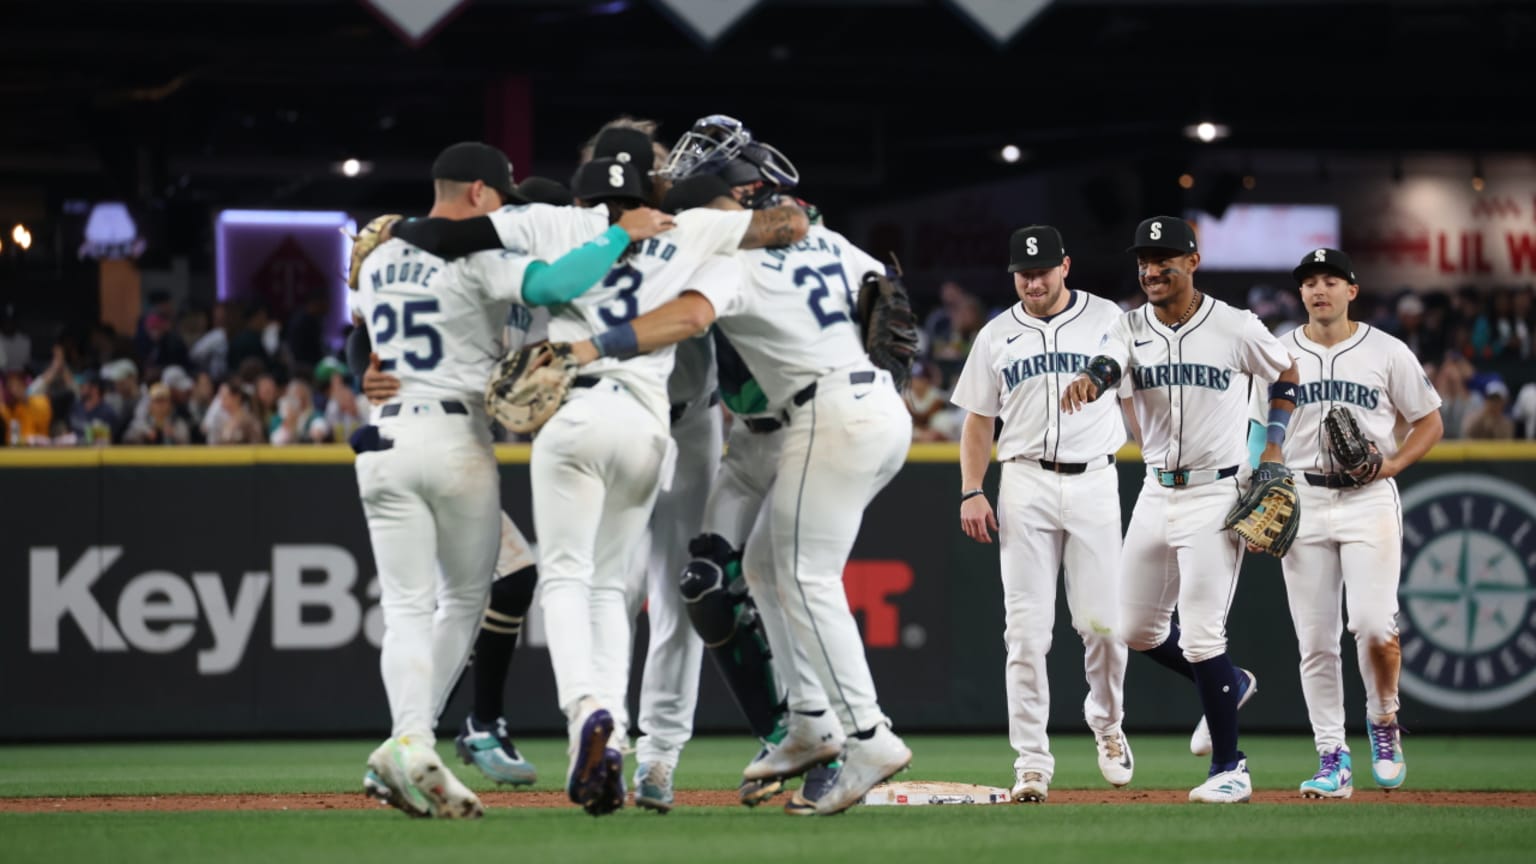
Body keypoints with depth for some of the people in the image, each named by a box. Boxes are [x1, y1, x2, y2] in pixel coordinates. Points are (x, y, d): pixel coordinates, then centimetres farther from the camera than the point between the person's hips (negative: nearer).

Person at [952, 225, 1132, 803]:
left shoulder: (1108, 321, 5)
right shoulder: (996, 337, 10)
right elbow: (978, 420, 13)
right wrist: (971, 492, 2)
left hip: (1094, 480, -1)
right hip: (1025, 484, 1)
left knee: (1101, 621, -3)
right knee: (1027, 628, -5)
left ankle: (1106, 722, 25)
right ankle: (1032, 761, -4)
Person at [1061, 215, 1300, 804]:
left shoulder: (1237, 328, -7)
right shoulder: (1129, 330, 1)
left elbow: (1287, 374, 10)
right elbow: (1108, 367, -21)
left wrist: (1274, 443, -2)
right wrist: (1089, 381, -46)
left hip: (1217, 495, -5)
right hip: (1156, 493, 5)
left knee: (1199, 633, -12)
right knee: (1137, 629, 12)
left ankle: (1229, 767, 0)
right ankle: (1229, 685, 38)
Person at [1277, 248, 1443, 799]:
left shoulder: (1387, 353, 3)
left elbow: (1430, 423, 8)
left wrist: (1392, 464, -9)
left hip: (1368, 501, -2)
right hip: (1301, 501, 2)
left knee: (1372, 624, -16)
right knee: (1315, 640, -1)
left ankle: (1383, 720, 10)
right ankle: (1331, 759, 4)